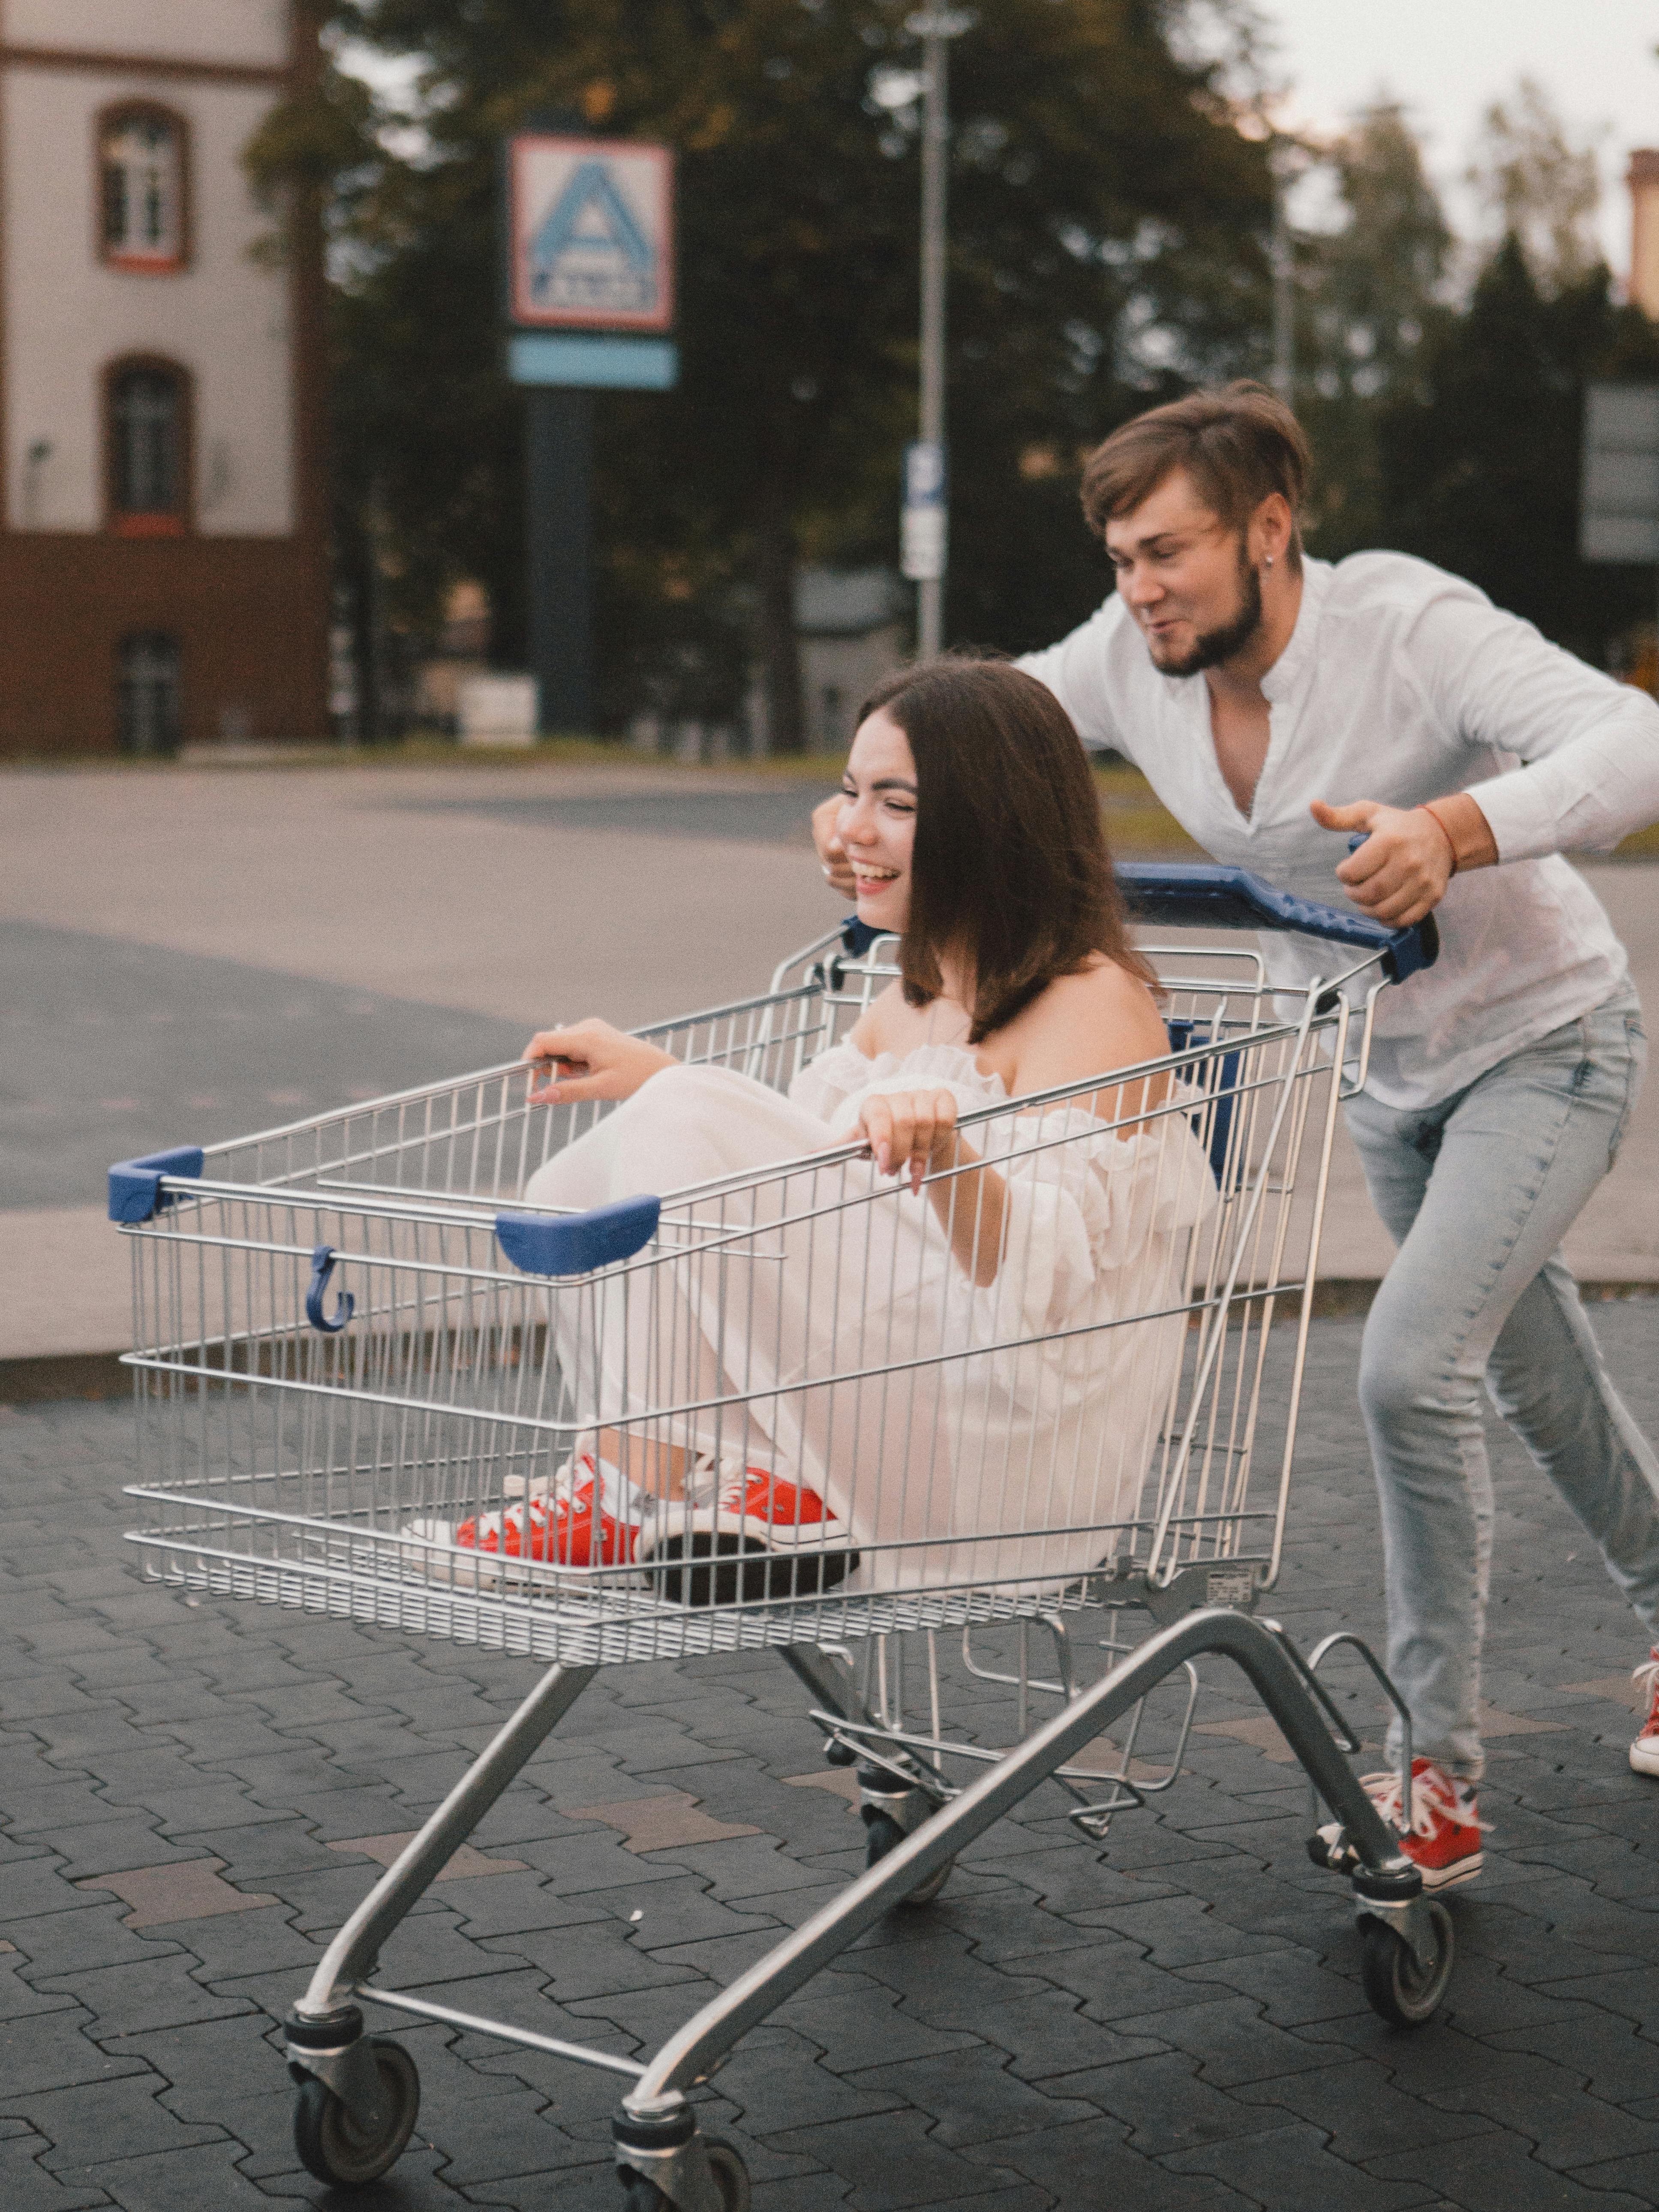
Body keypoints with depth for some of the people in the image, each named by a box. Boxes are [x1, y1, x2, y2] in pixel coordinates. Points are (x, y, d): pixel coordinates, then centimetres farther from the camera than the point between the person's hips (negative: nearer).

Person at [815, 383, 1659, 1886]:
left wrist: (1457, 828, -58)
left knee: (1410, 1368, -19)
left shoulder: (1409, 625, -30)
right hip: (1377, 1071, 7)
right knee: (1526, 1374, 21)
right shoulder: (1135, 656, -13)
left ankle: (1440, 1779, -8)